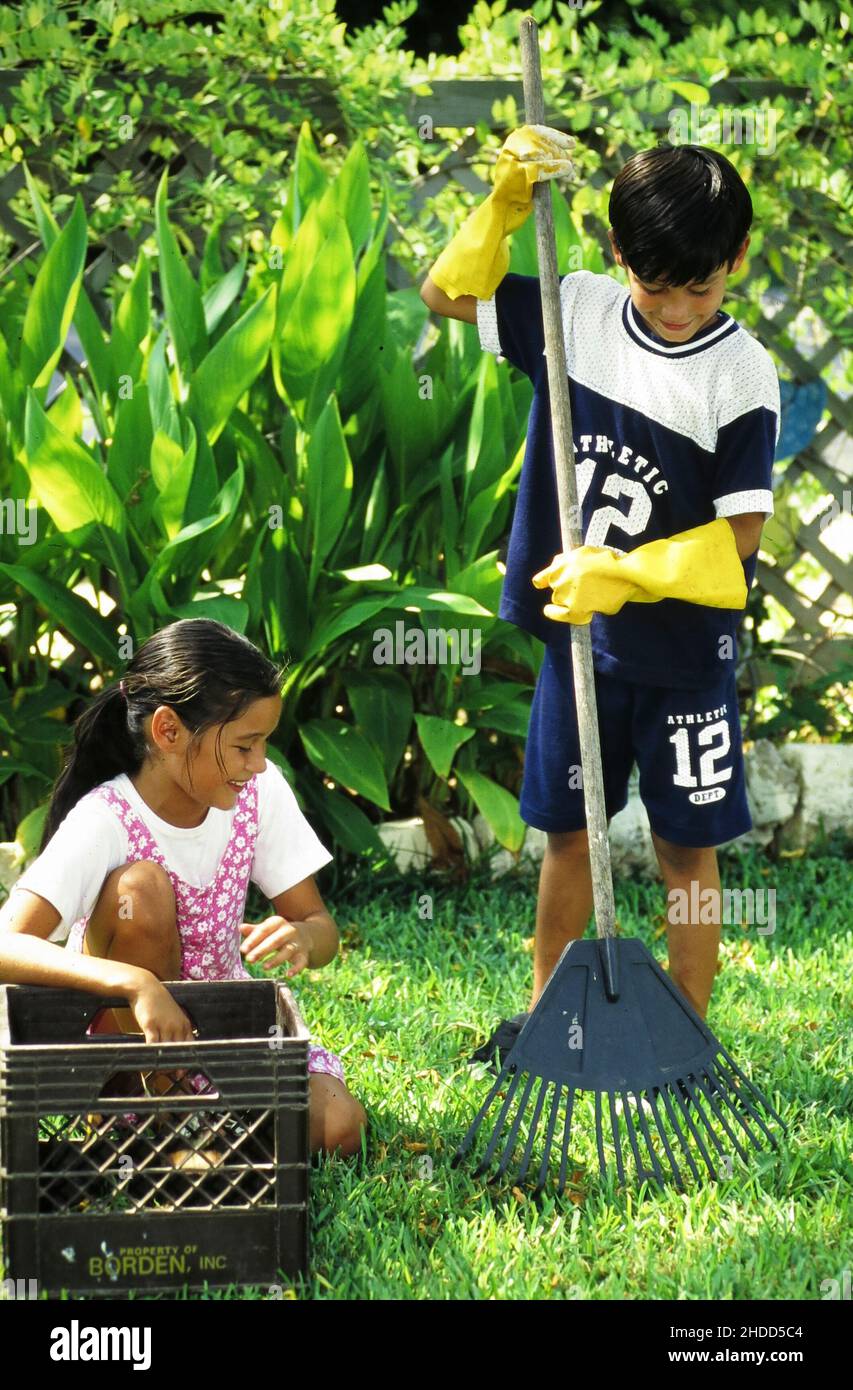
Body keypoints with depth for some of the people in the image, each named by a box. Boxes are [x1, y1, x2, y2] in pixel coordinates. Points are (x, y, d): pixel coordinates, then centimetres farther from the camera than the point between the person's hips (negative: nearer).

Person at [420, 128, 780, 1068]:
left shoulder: (742, 376, -14)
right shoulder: (578, 313, -3)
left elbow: (737, 535, -16)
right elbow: (449, 292, 9)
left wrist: (624, 577, -24)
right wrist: (507, 203, -5)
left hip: (683, 649, -4)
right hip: (574, 635, 4)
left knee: (685, 844, 5)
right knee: (566, 829, 15)